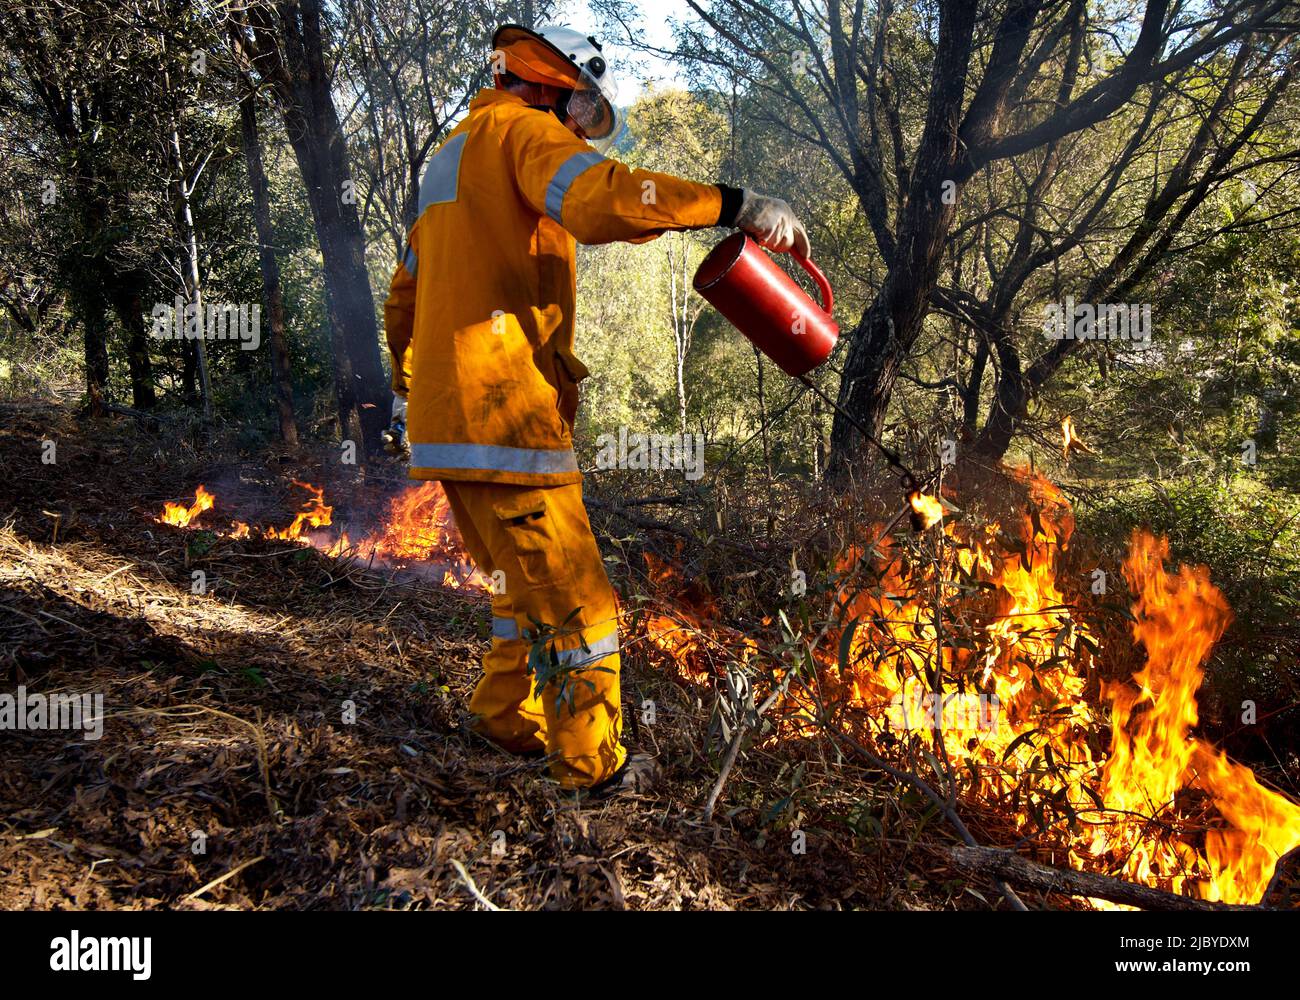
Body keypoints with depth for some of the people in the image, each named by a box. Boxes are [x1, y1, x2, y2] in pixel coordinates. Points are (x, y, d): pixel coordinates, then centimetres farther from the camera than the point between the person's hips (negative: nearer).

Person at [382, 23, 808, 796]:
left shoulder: (450, 161, 26)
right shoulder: (521, 131, -4)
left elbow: (404, 300, 30)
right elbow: (600, 197, -27)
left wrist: (409, 393, 39)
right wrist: (731, 204, -26)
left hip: (447, 420, 10)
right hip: (503, 421, -10)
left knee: (530, 586, 23)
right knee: (575, 602, 0)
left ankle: (506, 717, 35)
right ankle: (597, 768, 13)